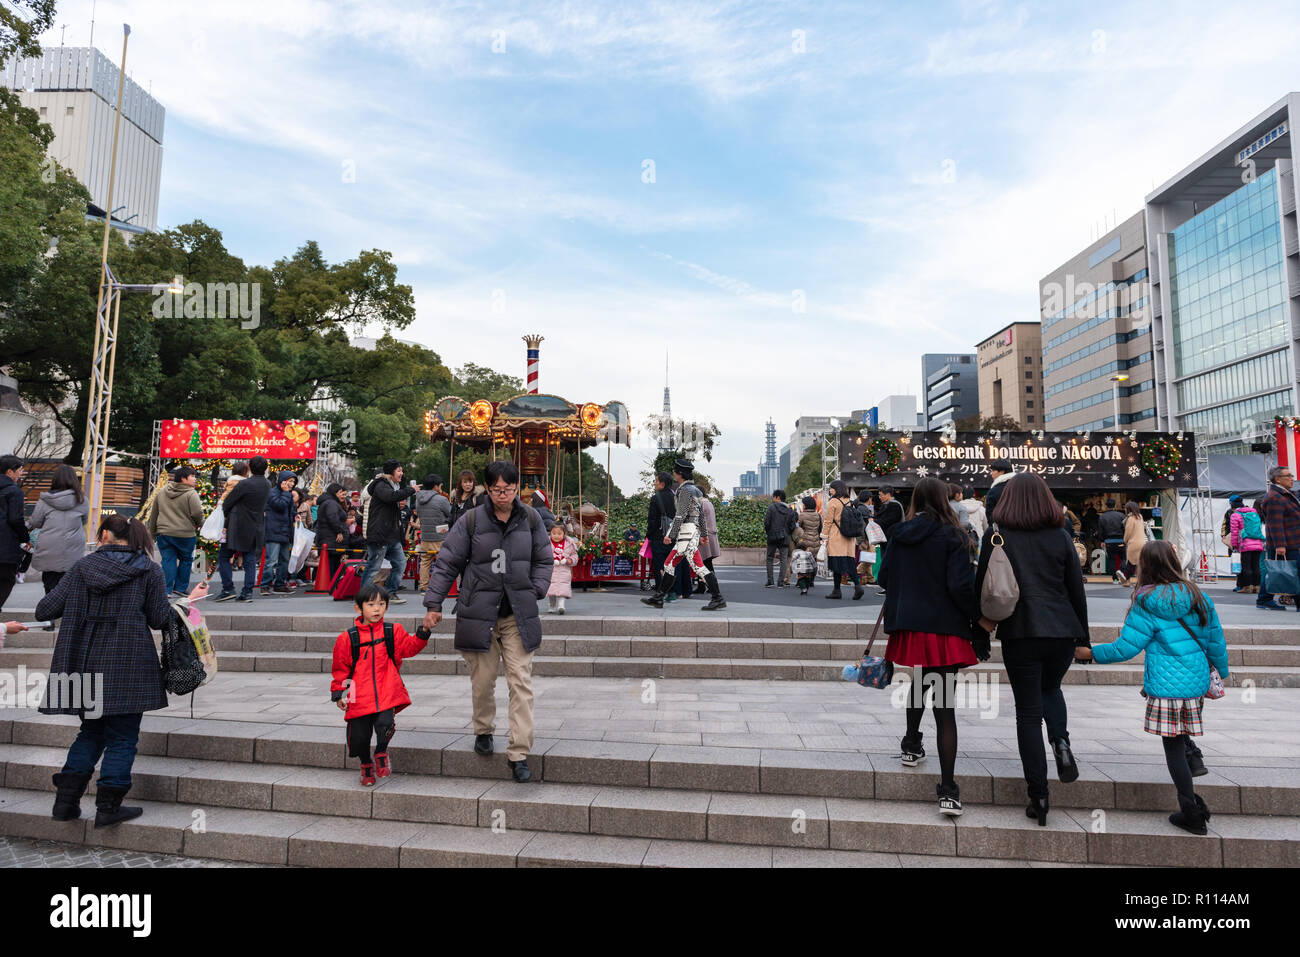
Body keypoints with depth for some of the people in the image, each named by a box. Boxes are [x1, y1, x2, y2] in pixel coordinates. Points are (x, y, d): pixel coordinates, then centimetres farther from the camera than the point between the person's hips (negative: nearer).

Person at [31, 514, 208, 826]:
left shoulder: (82, 567, 3)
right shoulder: (149, 571, -3)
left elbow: (45, 610, 1)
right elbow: (159, 619, -4)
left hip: (86, 663, 3)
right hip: (127, 668, -3)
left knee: (91, 731, 19)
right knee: (122, 737, 6)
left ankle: (66, 800, 18)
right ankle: (108, 806, 8)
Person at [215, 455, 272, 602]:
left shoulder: (244, 484, -16)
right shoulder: (267, 485, 4)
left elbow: (226, 503, -9)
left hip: (238, 529, -6)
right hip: (257, 530, 6)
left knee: (223, 557, 7)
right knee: (250, 561, 10)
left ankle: (228, 589, 3)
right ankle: (248, 592, 8)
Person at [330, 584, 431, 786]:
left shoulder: (393, 632, 6)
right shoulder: (348, 638, 3)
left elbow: (410, 646, -5)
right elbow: (340, 669, 9)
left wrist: (423, 633, -22)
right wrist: (338, 693, 4)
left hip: (387, 695, -1)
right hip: (360, 698, 1)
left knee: (385, 724, -20)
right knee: (359, 735, 5)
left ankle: (381, 752, 14)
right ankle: (366, 765, 38)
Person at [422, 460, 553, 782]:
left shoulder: (530, 518, 2)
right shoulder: (471, 520, -5)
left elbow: (544, 560, 13)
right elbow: (447, 563, 2)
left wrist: (535, 591, 1)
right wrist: (433, 604, 0)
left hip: (518, 614, 1)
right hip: (479, 611, -1)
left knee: (521, 682, -3)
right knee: (482, 680, 10)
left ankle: (519, 753, 3)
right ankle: (483, 730, 38)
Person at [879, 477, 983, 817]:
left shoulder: (898, 536, 6)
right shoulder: (951, 535, -8)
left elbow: (886, 579, 12)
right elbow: (961, 585, -14)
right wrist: (979, 624, -5)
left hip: (908, 625, 5)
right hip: (944, 628, -5)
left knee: (920, 683, 30)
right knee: (945, 706, -3)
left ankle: (911, 745, 44)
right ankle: (948, 791, -3)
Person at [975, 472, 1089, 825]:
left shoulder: (996, 536, -2)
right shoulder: (1061, 536, 4)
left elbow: (982, 586, -1)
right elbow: (1077, 589, 8)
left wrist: (981, 630, 12)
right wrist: (1083, 637, 16)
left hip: (1020, 633, -3)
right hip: (1062, 630, 3)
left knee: (1028, 711, 5)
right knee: (1050, 689, 28)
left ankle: (1038, 796, 5)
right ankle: (1061, 741, 2)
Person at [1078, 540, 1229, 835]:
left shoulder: (1147, 604, -10)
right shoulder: (1199, 598, 5)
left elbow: (1125, 647, -10)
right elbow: (1216, 643, 12)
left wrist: (1091, 653, 3)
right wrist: (1221, 677, 25)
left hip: (1166, 687, -6)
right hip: (1197, 684, 6)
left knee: (1173, 747, 4)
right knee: (1180, 742, 16)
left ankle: (1192, 814, 11)